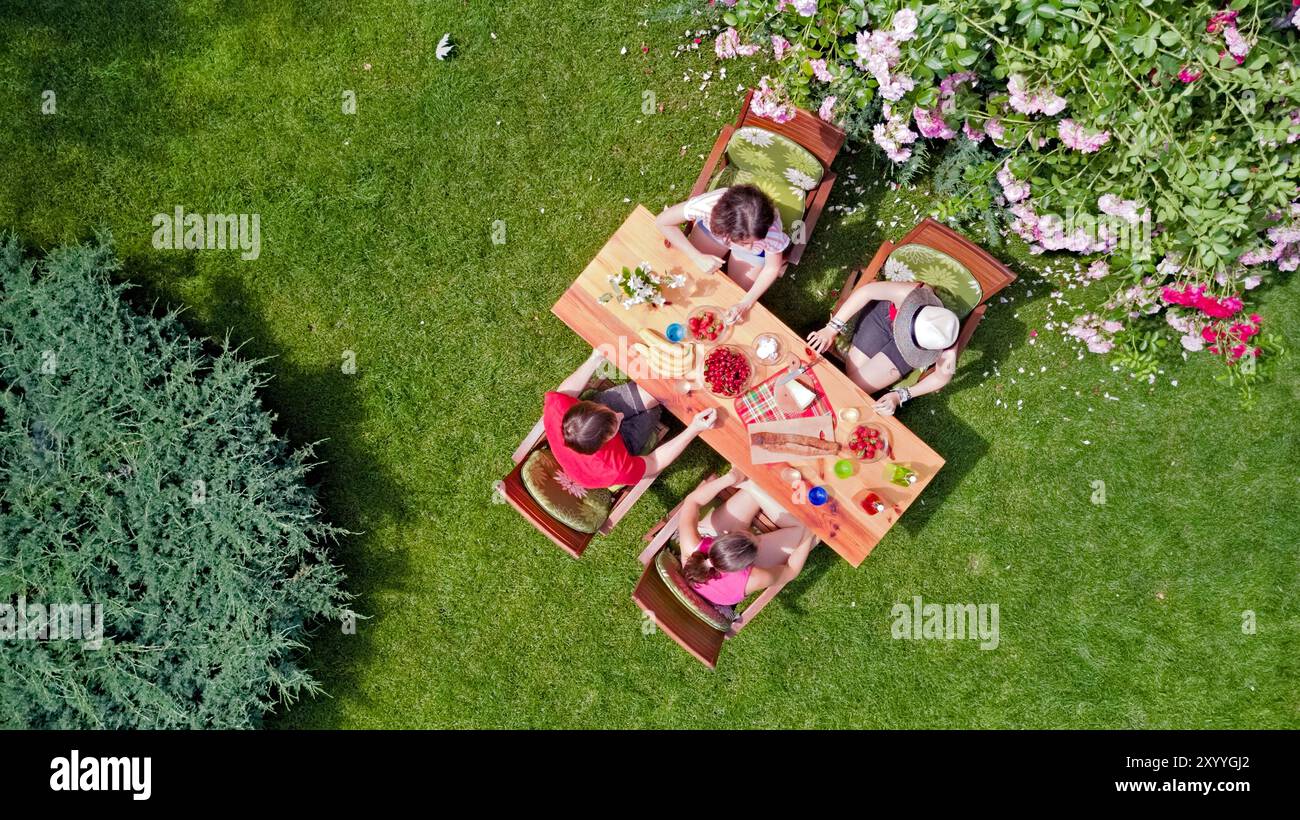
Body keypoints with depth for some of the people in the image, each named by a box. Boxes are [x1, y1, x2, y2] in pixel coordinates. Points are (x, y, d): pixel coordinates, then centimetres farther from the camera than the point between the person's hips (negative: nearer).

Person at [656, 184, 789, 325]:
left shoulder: (771, 229, -42)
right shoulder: (706, 205, -44)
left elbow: (772, 268, -22)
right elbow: (663, 222, -28)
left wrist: (745, 304, -31)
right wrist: (698, 257, -32)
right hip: (715, 227, 1)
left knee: (735, 295, 6)